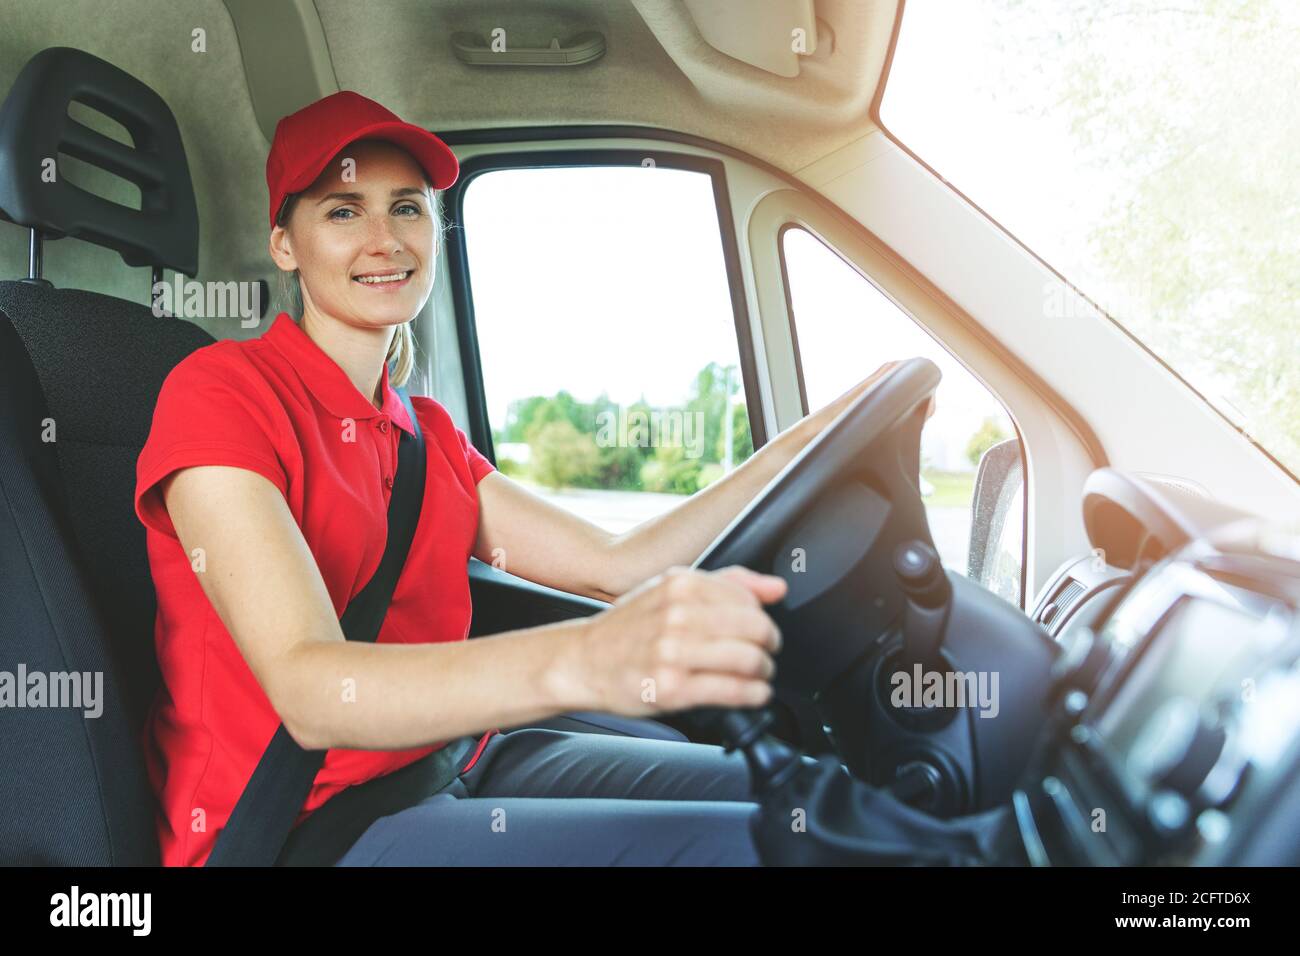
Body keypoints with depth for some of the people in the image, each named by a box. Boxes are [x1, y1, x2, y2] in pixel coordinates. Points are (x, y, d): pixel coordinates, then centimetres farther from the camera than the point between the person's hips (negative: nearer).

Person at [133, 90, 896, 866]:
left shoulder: (426, 433, 12)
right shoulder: (221, 391, -11)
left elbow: (615, 565, 4)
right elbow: (307, 691, -25)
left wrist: (819, 434, 2)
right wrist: (583, 659, -43)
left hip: (451, 765, 7)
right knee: (742, 843, -22)